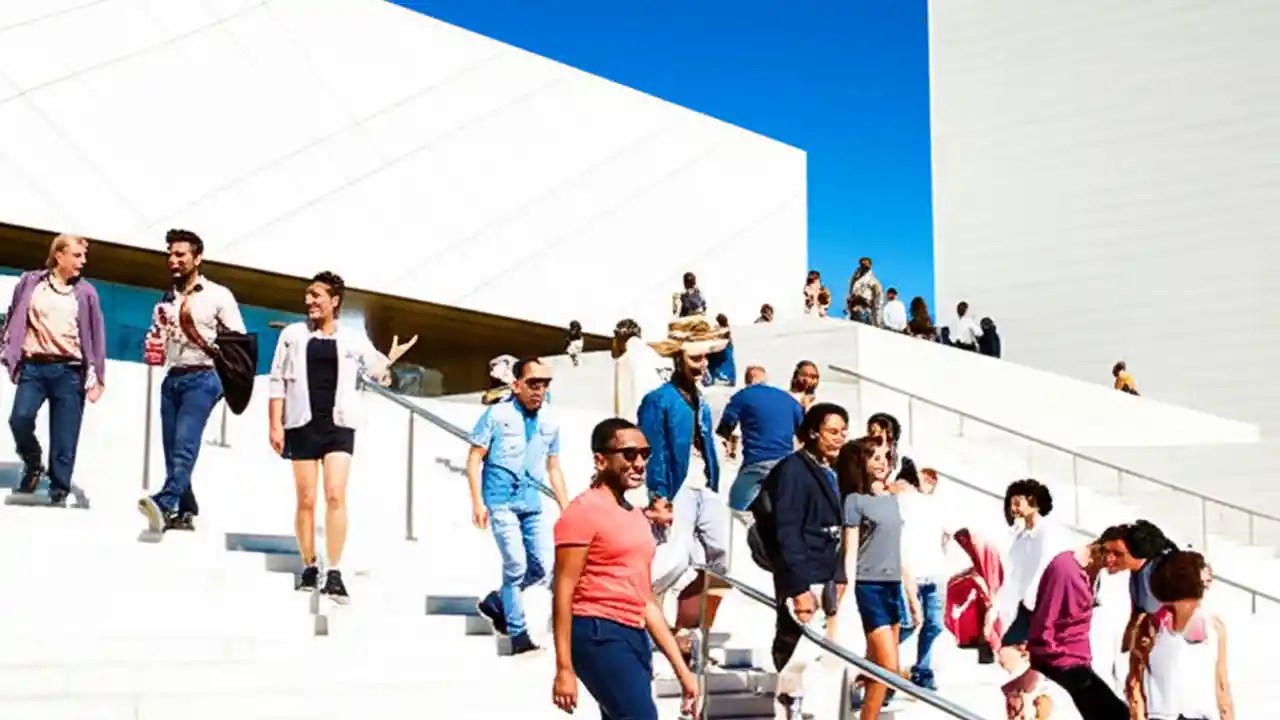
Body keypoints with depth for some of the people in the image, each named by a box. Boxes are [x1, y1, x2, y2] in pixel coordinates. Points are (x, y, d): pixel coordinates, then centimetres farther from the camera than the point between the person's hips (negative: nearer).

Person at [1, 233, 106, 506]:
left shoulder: (85, 292, 7)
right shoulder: (30, 282, 7)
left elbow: (96, 334, 7)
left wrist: (97, 377, 2)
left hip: (69, 370, 0)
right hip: (33, 366, 0)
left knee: (64, 438, -3)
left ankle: (59, 491, 8)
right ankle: (33, 464, 9)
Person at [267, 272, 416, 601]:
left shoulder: (354, 340, 8)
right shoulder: (292, 335, 8)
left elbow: (379, 372, 19)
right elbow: (277, 381, 5)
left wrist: (391, 359, -1)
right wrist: (274, 424, -2)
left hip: (339, 426, -1)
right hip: (302, 425, 1)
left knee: (335, 496, -11)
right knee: (306, 500, 3)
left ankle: (334, 574, -10)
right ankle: (309, 569, 15)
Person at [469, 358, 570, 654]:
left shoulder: (550, 420, 8)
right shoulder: (497, 414, -5)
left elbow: (554, 468, 17)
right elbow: (474, 458, -4)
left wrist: (566, 509, 13)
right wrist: (477, 503, -13)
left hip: (532, 503, 5)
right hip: (501, 500, -5)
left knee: (544, 568, 2)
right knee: (516, 565, -10)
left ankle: (496, 602, 25)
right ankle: (518, 634, 4)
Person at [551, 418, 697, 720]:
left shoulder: (636, 517, 20)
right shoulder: (584, 512, -7)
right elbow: (563, 592, -13)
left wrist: (681, 667, 18)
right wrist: (564, 669, -19)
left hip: (634, 638, 9)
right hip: (600, 636, -9)